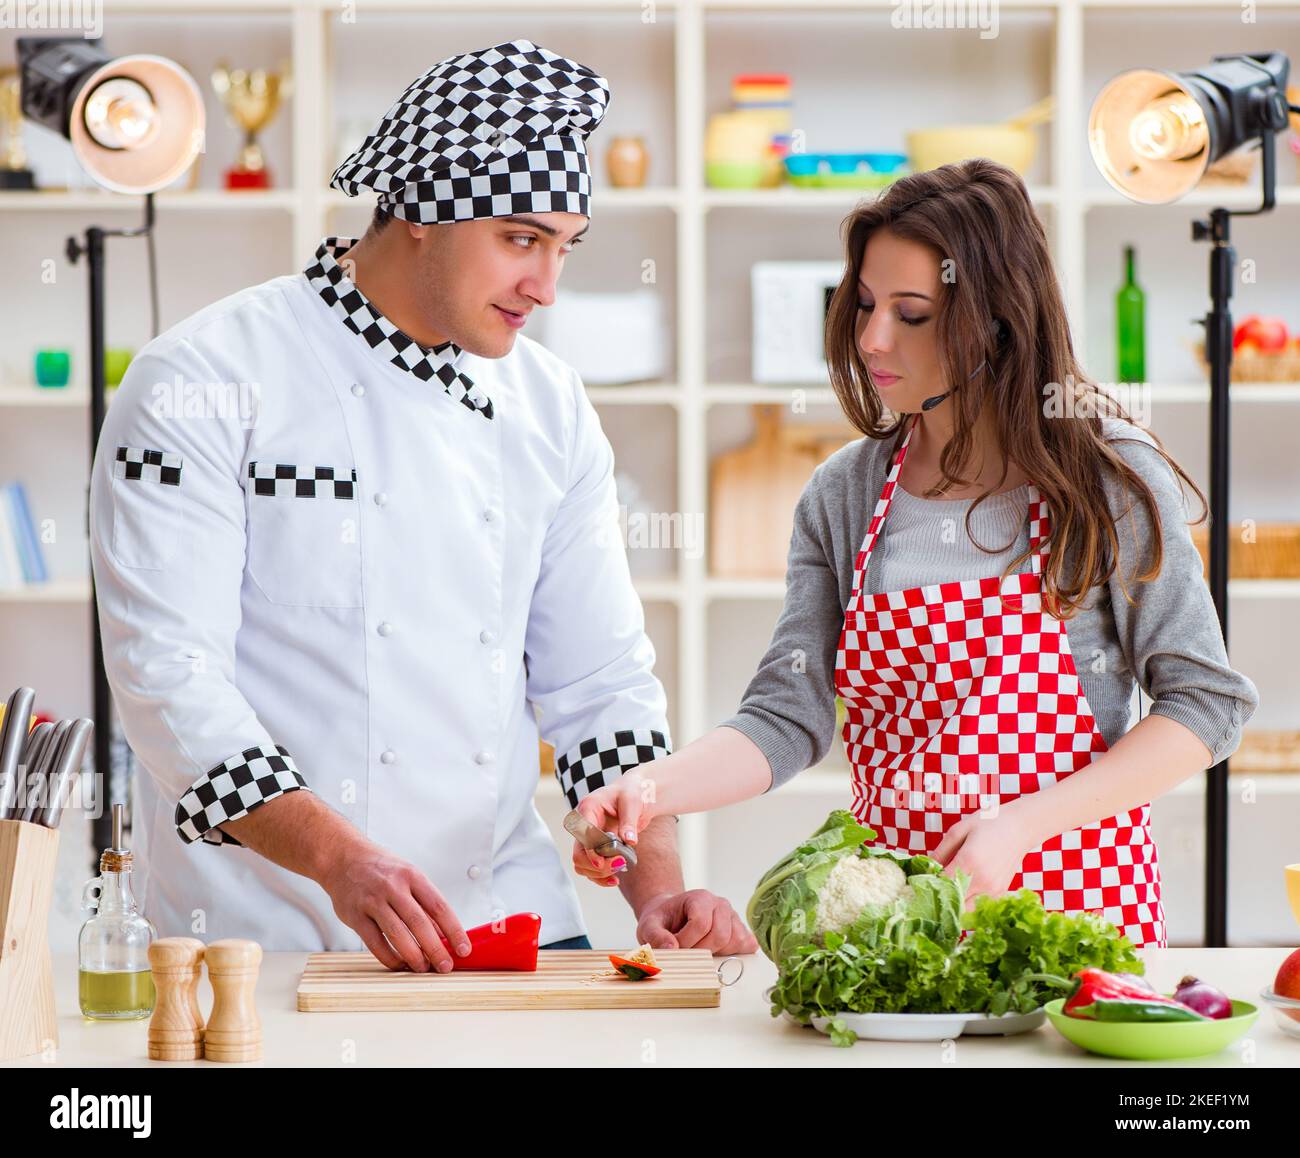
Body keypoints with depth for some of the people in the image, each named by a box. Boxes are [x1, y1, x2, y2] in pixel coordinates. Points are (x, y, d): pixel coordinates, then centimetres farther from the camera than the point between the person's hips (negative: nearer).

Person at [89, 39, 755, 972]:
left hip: (508, 920, 4)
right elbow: (170, 673, -13)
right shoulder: (201, 385, -6)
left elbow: (601, 676, 13)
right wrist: (340, 858, -24)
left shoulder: (550, 407, 12)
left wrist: (657, 885, -2)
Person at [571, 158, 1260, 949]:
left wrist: (1022, 823, -12)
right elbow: (789, 718, 3)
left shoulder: (1110, 476, -2)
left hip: (1076, 893, -3)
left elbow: (1207, 702, -3)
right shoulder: (845, 497, 8)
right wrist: (651, 789, -16)